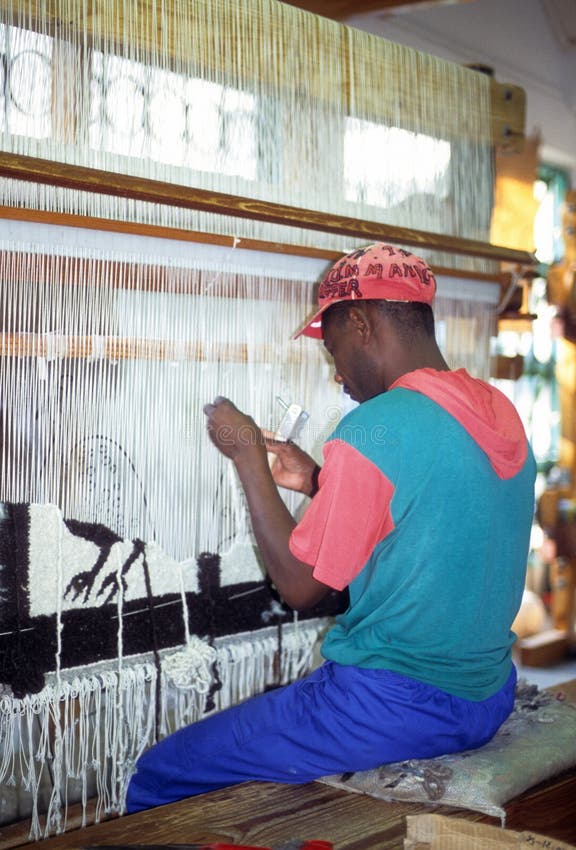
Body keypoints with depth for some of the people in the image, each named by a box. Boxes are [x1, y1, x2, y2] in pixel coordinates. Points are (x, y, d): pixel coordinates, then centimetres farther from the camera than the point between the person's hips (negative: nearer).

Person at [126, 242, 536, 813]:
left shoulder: (374, 429, -21)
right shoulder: (501, 413, 4)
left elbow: (299, 586, -12)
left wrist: (247, 457, -4)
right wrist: (320, 483, 15)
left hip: (393, 705, -9)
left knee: (158, 779, 2)